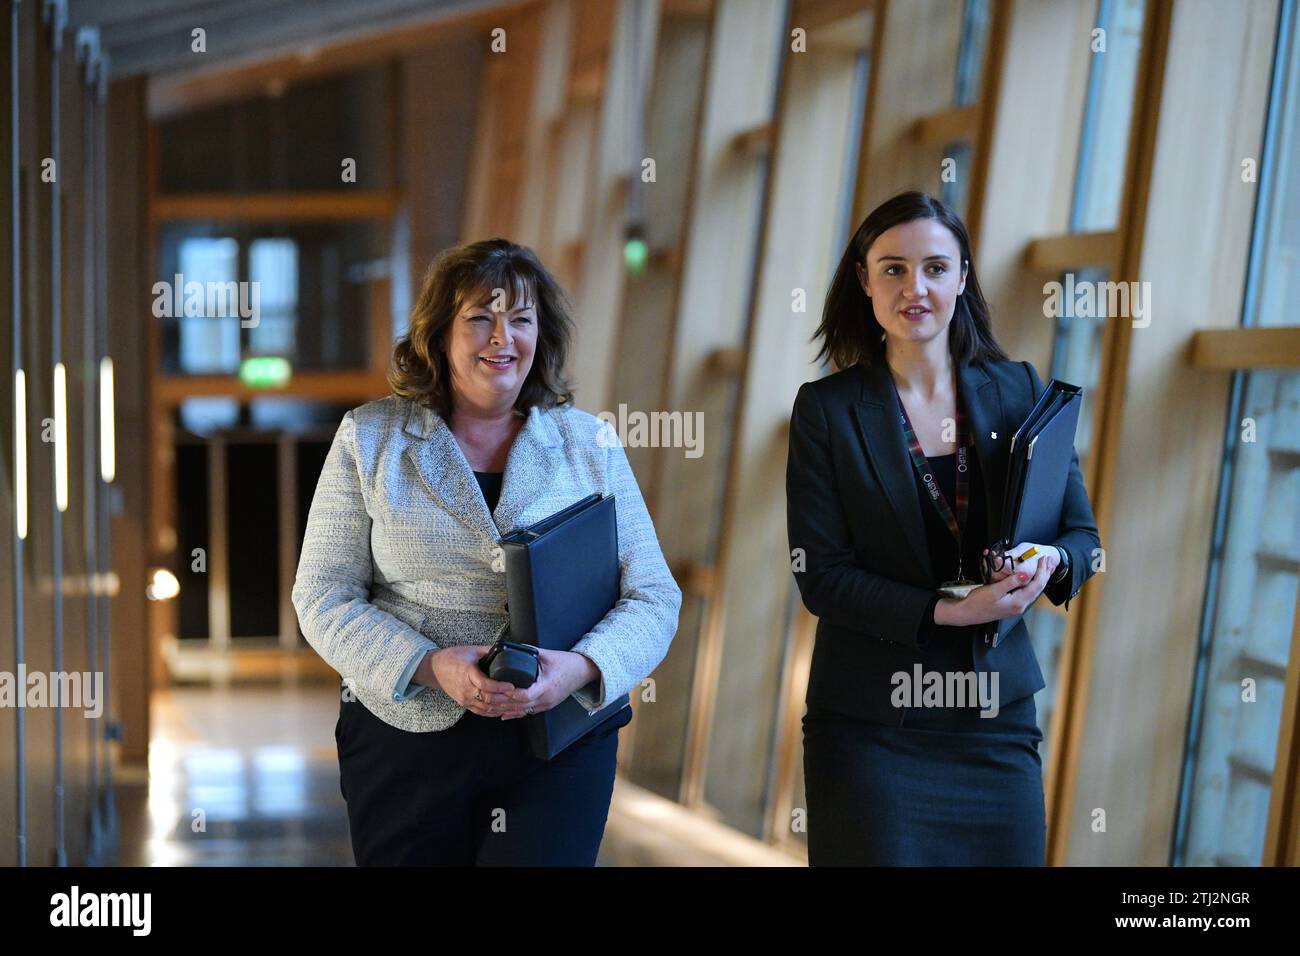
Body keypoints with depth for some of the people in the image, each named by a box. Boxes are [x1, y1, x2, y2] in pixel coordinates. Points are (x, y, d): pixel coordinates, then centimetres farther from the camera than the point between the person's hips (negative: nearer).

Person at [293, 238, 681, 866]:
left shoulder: (589, 444, 6)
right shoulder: (370, 438, 3)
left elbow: (653, 596, 3)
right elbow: (324, 595, 0)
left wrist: (582, 668, -17)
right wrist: (428, 667, -16)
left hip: (558, 740, 0)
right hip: (404, 738, 0)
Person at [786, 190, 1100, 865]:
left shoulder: (1019, 390, 4)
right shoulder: (826, 410, -4)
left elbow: (1081, 536, 6)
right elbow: (820, 577, -8)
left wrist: (1049, 560, -17)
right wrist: (947, 613, -19)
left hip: (997, 713, 3)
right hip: (871, 726, -2)